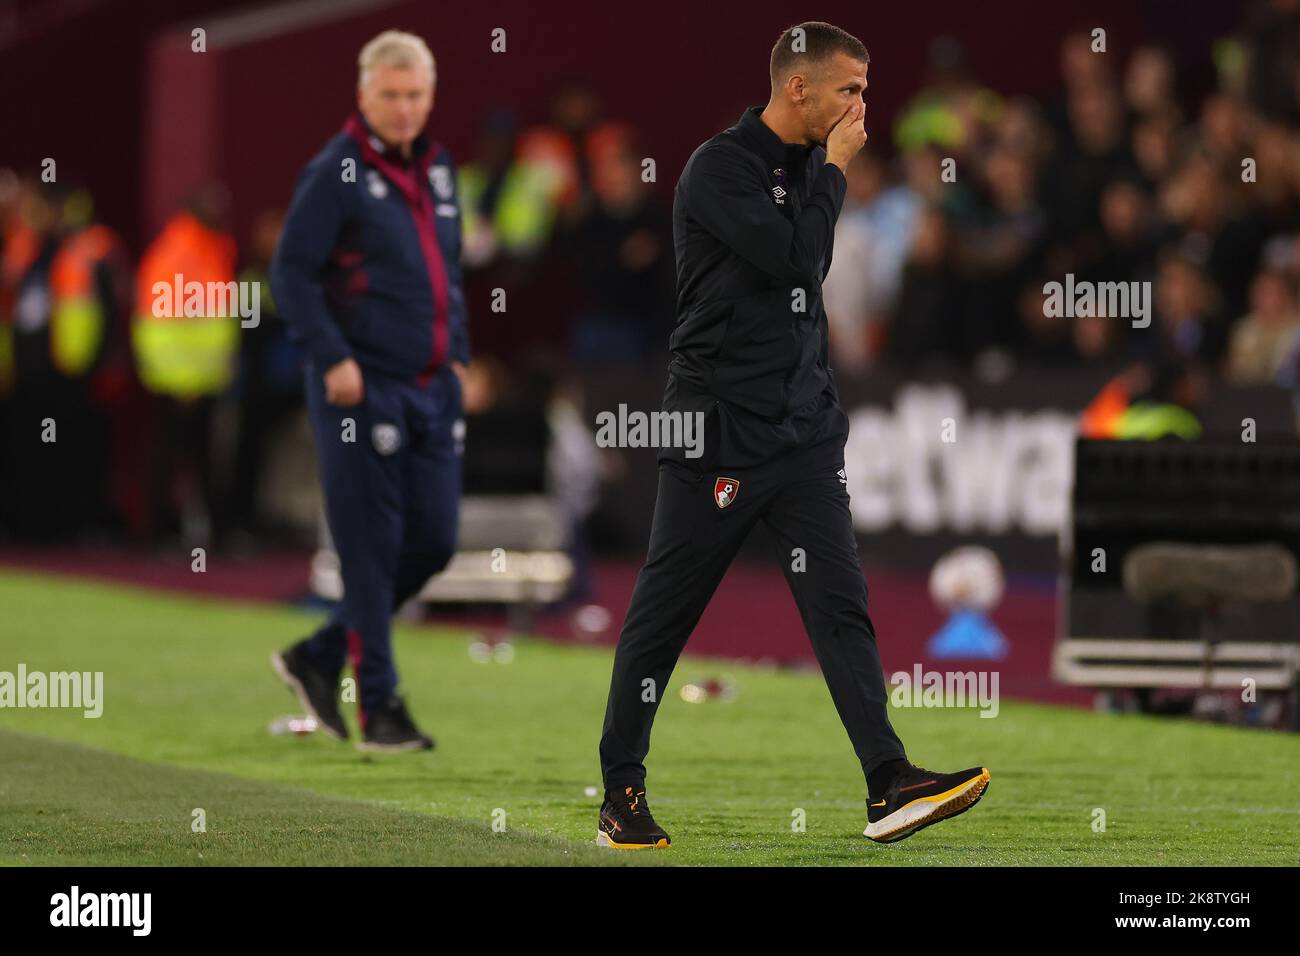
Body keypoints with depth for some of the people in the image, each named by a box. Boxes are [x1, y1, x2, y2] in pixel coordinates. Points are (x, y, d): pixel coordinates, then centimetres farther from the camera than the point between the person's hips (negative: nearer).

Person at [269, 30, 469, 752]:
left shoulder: (435, 170, 14)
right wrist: (332, 359, -19)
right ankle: (379, 708, 2)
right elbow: (291, 272, -12)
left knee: (432, 543, 6)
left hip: (431, 392, 7)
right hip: (363, 389, -7)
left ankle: (319, 657, 21)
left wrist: (457, 353, 16)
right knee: (372, 549, -5)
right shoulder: (336, 173, -8)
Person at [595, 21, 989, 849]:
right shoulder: (722, 167, -12)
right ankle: (621, 794, 14)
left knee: (841, 601, -5)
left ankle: (890, 784, -13)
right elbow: (793, 258, -23)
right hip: (719, 429, -7)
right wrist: (836, 169, -11)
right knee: (664, 614, 3)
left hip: (804, 424, 7)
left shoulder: (812, 165, 12)